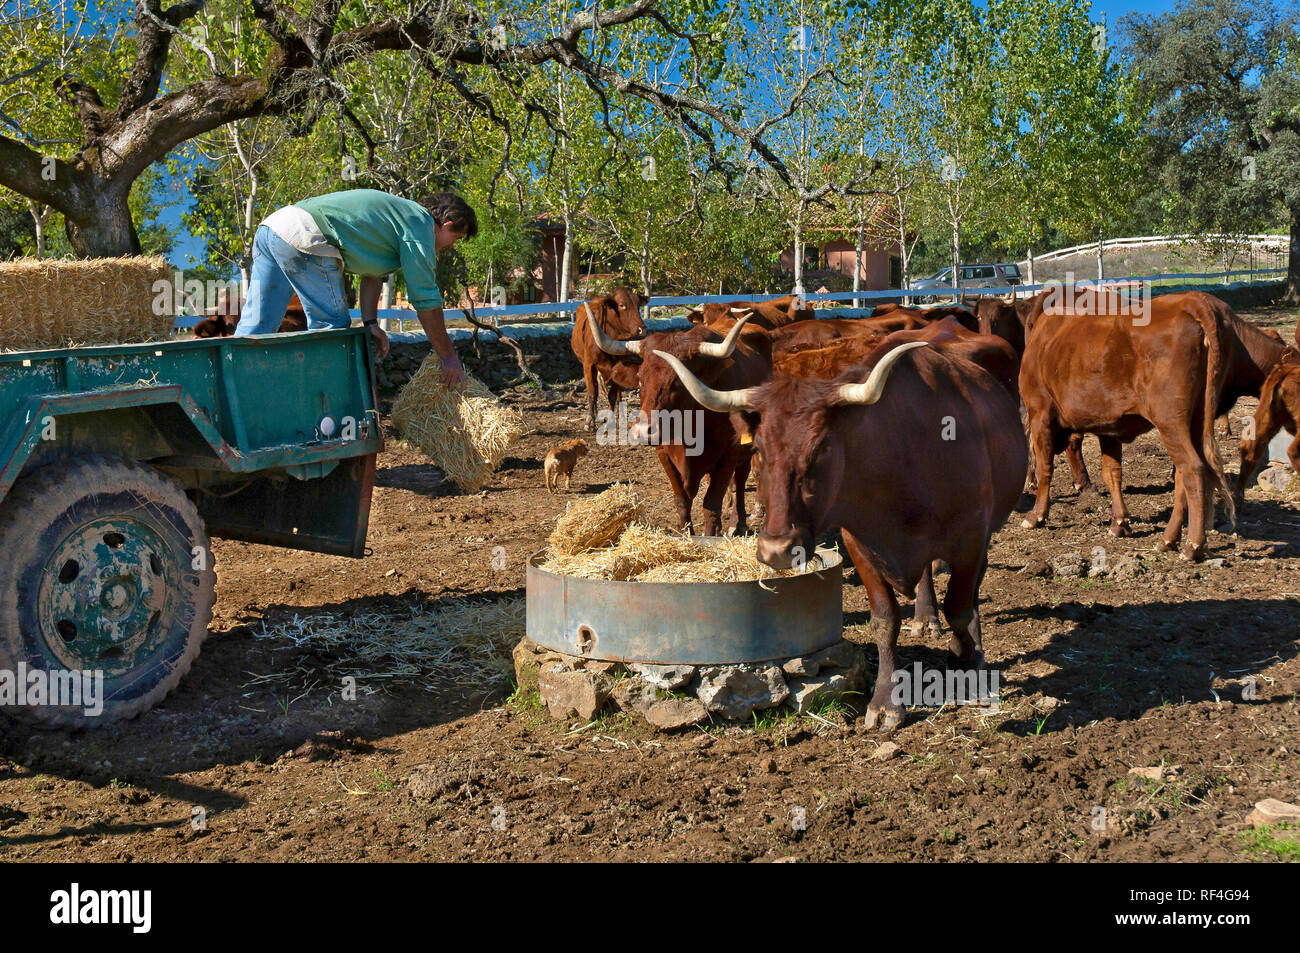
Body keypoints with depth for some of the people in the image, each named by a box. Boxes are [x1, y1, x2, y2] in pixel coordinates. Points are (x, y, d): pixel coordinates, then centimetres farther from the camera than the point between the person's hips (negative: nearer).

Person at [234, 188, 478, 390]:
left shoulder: (399, 211, 27)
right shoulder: (420, 226, -1)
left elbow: (373, 273, 27)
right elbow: (425, 300, -3)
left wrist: (370, 323, 19)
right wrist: (449, 357, 3)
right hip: (301, 237, -10)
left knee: (255, 325, 9)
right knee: (331, 327, 0)